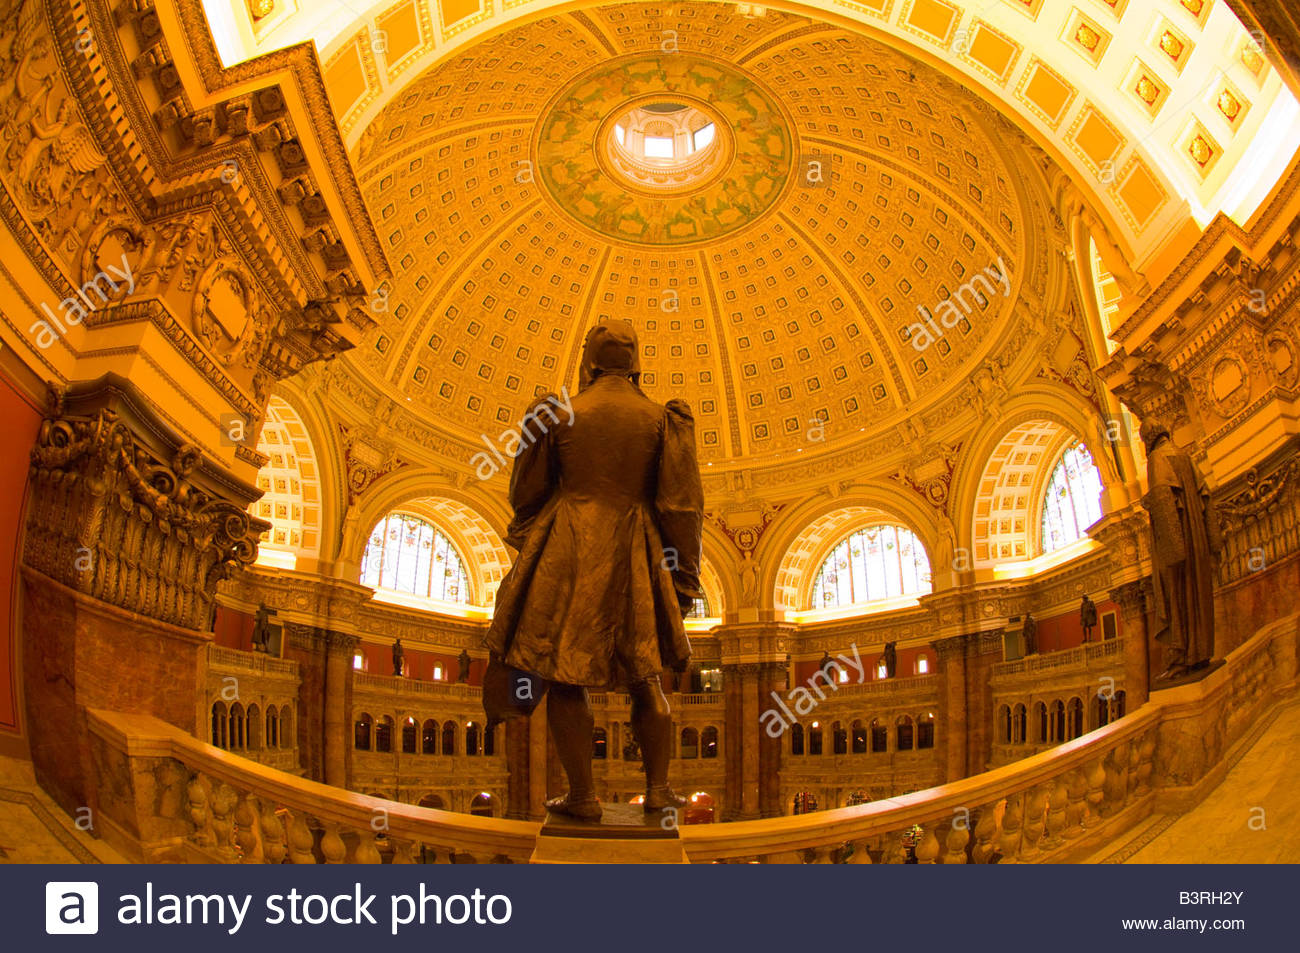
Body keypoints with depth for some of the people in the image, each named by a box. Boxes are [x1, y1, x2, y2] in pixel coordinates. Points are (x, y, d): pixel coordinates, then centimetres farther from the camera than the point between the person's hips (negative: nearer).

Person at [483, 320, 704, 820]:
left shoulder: (560, 414, 0)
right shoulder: (661, 419, 1)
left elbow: (526, 492, 8)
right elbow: (680, 505, -3)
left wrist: (525, 542, 27)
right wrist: (682, 579, 3)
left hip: (566, 555, -2)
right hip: (634, 556, 2)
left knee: (565, 675, 3)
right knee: (645, 677, 14)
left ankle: (582, 795, 2)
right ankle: (658, 786, 11)